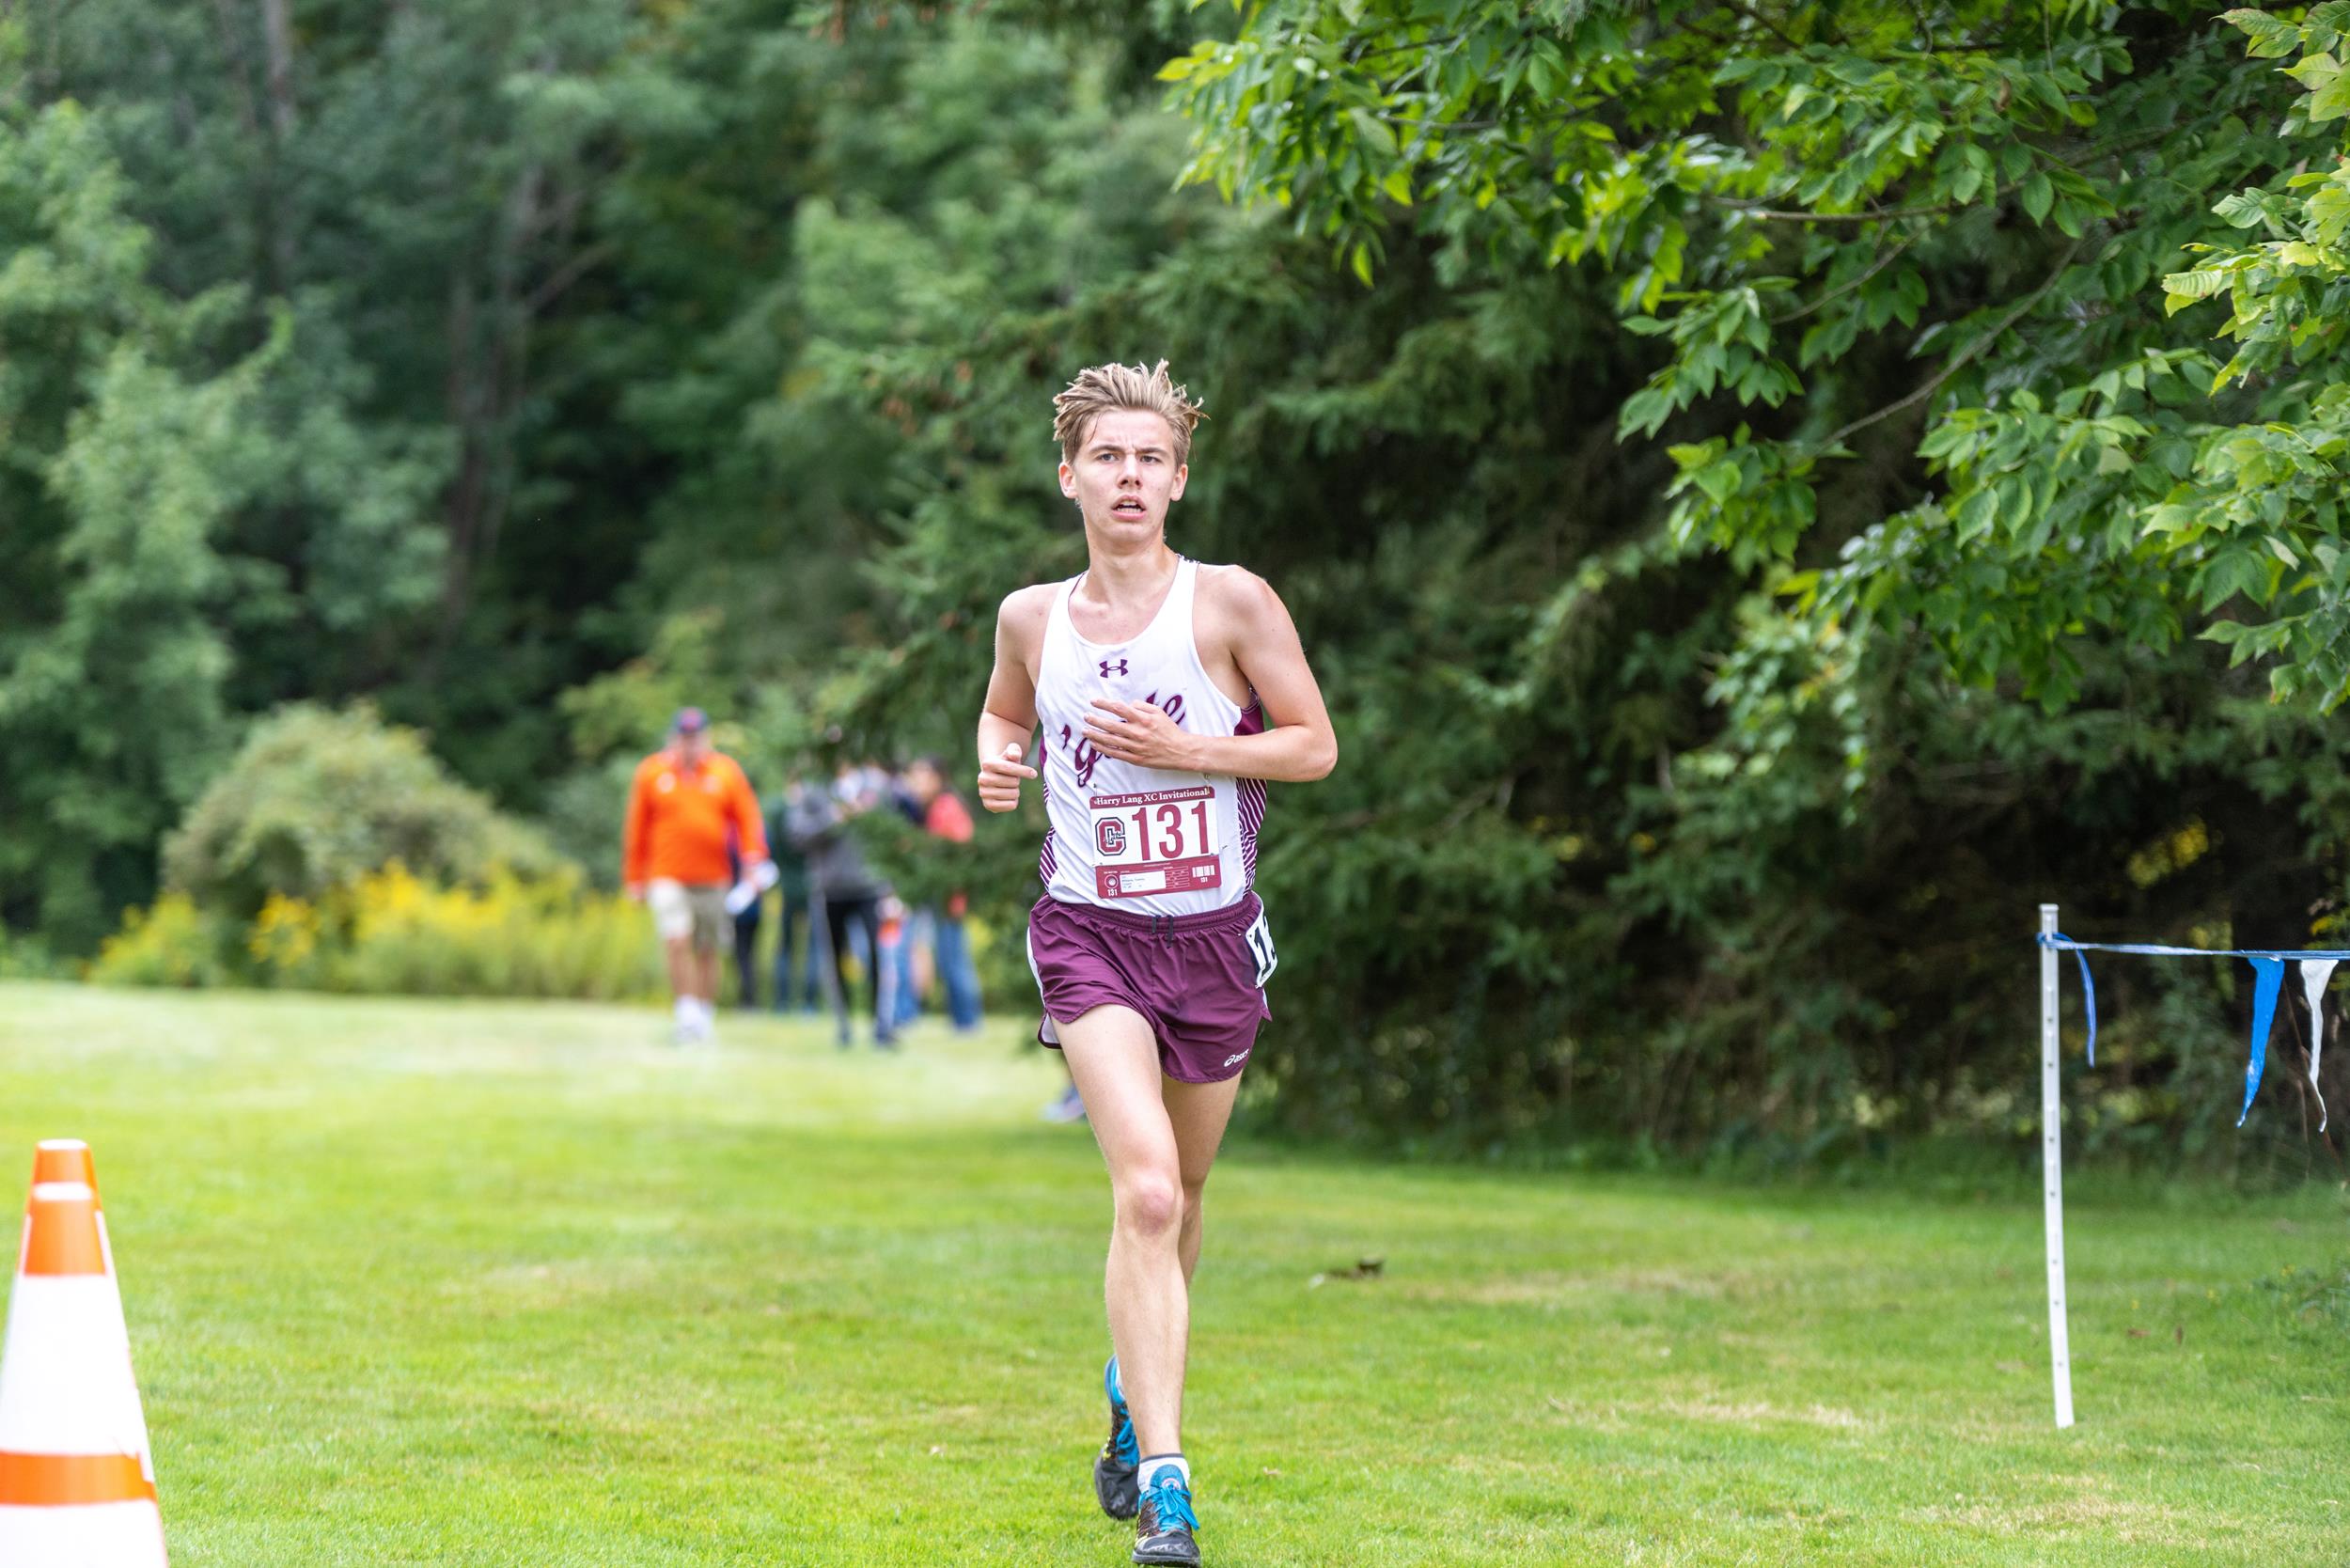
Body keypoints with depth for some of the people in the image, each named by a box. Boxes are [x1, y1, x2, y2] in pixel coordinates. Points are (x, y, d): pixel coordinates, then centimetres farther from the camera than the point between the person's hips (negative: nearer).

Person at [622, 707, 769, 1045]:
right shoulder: (651, 773, 4)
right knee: (677, 942, -17)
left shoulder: (726, 772, 6)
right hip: (667, 875, -2)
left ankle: (705, 1014, 19)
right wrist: (634, 879, 8)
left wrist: (752, 861, -9)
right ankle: (687, 1013, -14)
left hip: (712, 878, 2)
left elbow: (748, 820, 5)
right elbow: (636, 828, 9)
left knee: (707, 951, 7)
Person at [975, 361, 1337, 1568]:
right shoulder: (1032, 617, 3)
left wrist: (1183, 749, -15)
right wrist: (997, 761, 0)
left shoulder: (1230, 602, -5)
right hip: (1090, 930, -1)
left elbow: (1316, 746, -3)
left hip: (1211, 931, 1)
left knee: (1178, 1198, 17)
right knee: (1146, 1190, -20)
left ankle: (1133, 1388, 47)